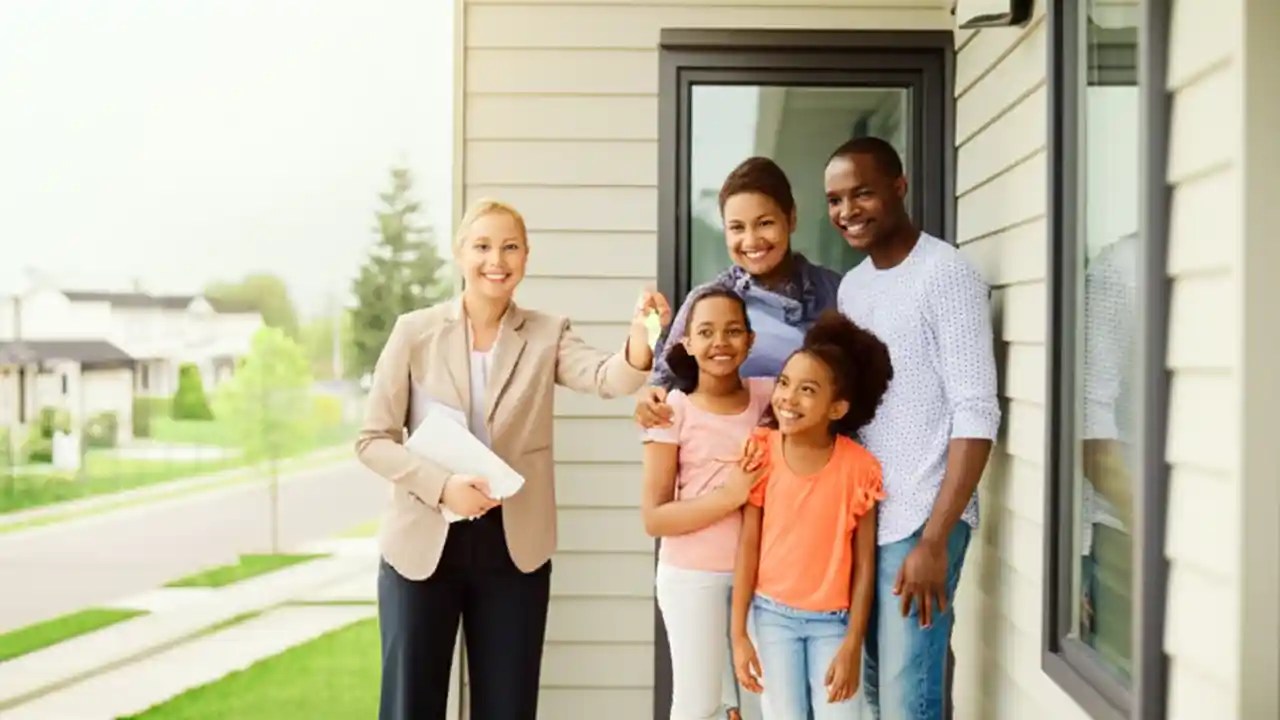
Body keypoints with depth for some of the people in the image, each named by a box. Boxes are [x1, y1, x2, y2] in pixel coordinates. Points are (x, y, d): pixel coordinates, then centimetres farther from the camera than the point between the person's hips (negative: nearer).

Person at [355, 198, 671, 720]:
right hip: (422, 544, -1)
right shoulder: (415, 331, -2)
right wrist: (441, 486, -18)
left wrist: (640, 342, -43)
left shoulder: (546, 335, 0)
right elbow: (372, 439, -2)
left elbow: (609, 379, -20)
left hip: (513, 547, 1)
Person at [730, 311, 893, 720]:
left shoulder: (859, 467, -13)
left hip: (834, 620, -1)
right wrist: (738, 634, -5)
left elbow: (864, 562, -8)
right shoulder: (762, 454, -9)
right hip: (773, 615, 1)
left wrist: (853, 644, -9)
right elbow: (748, 546, -4)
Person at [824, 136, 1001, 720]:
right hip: (859, 518, 7)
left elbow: (976, 416, -15)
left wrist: (933, 540, -18)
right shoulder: (851, 286, 13)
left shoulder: (947, 276, -10)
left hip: (921, 520, -7)